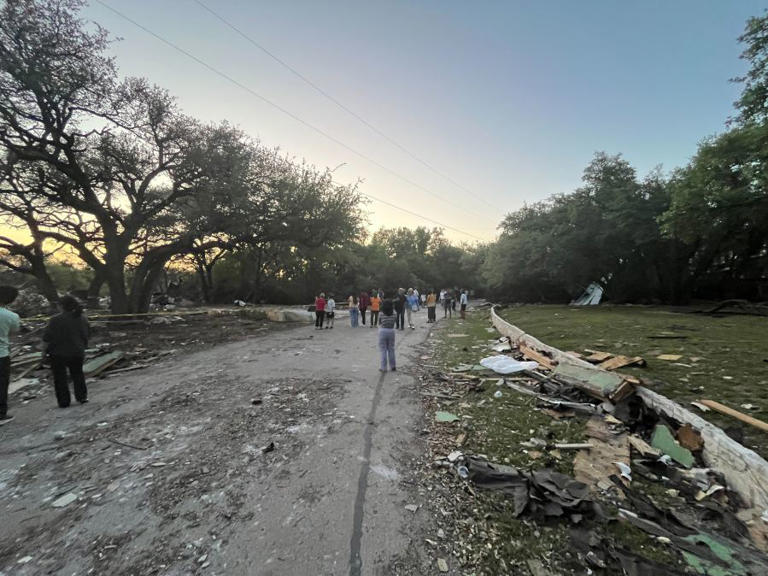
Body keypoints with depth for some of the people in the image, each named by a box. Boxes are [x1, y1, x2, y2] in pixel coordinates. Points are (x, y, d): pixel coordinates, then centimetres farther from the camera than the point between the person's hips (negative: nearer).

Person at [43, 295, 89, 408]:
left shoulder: (56, 320, -17)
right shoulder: (82, 319, -1)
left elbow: (46, 338, -14)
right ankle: (82, 396, 22)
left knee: (60, 378, 11)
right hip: (77, 353, 4)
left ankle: (64, 401, 15)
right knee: (78, 374, 20)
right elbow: (85, 337, 5)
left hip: (59, 353, -4)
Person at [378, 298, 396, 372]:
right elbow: (393, 323, 1)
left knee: (383, 350, 6)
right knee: (391, 349, 14)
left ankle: (383, 367, 9)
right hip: (391, 331, 3)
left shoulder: (381, 314, -10)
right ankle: (392, 366, 20)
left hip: (383, 331, -3)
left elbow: (379, 324, -1)